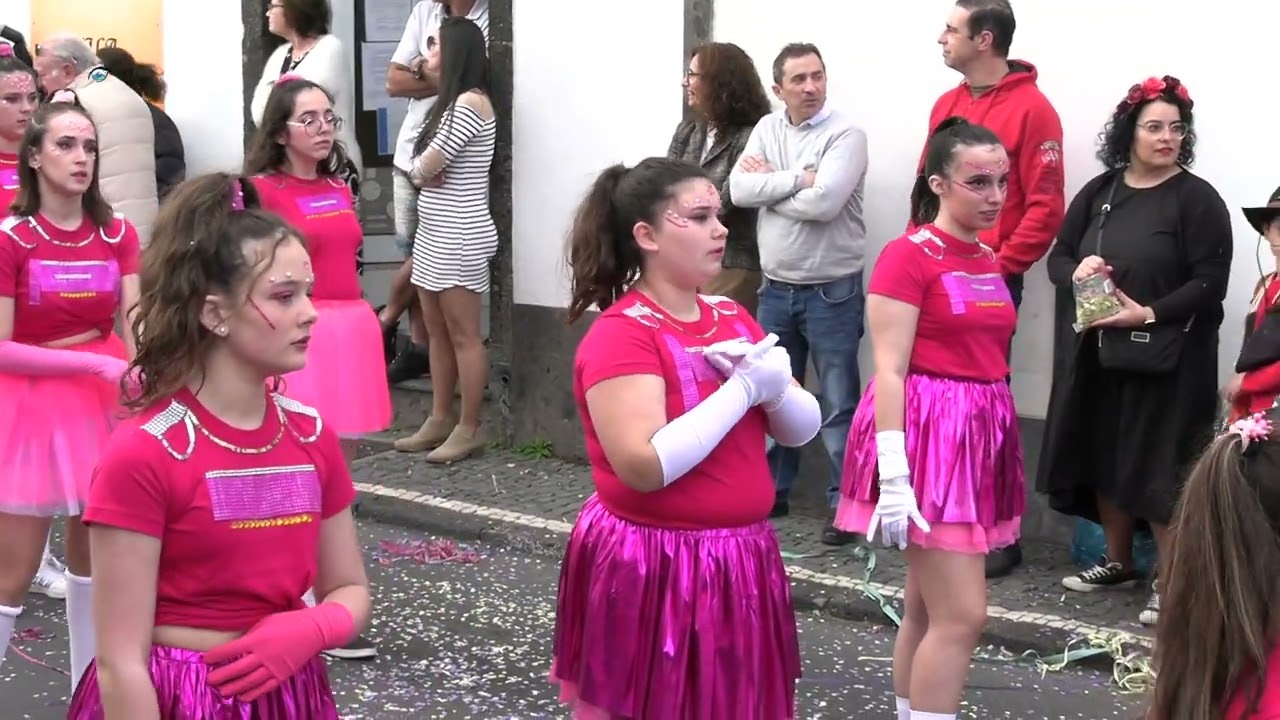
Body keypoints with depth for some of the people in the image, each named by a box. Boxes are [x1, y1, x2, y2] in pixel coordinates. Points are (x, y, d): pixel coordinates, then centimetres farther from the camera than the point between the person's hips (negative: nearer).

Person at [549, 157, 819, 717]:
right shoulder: (621, 334, -16)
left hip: (739, 558, 7)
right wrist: (743, 389, -21)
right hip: (650, 567, -7)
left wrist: (771, 386, -13)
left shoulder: (732, 317, 8)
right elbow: (646, 465, -26)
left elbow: (803, 429, 9)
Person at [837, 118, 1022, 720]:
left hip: (980, 433, 8)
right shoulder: (907, 255, -12)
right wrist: (892, 475, -23)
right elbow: (889, 371, -17)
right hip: (927, 431, -8)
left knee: (927, 609, 15)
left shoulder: (988, 261, 12)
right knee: (962, 615, -9)